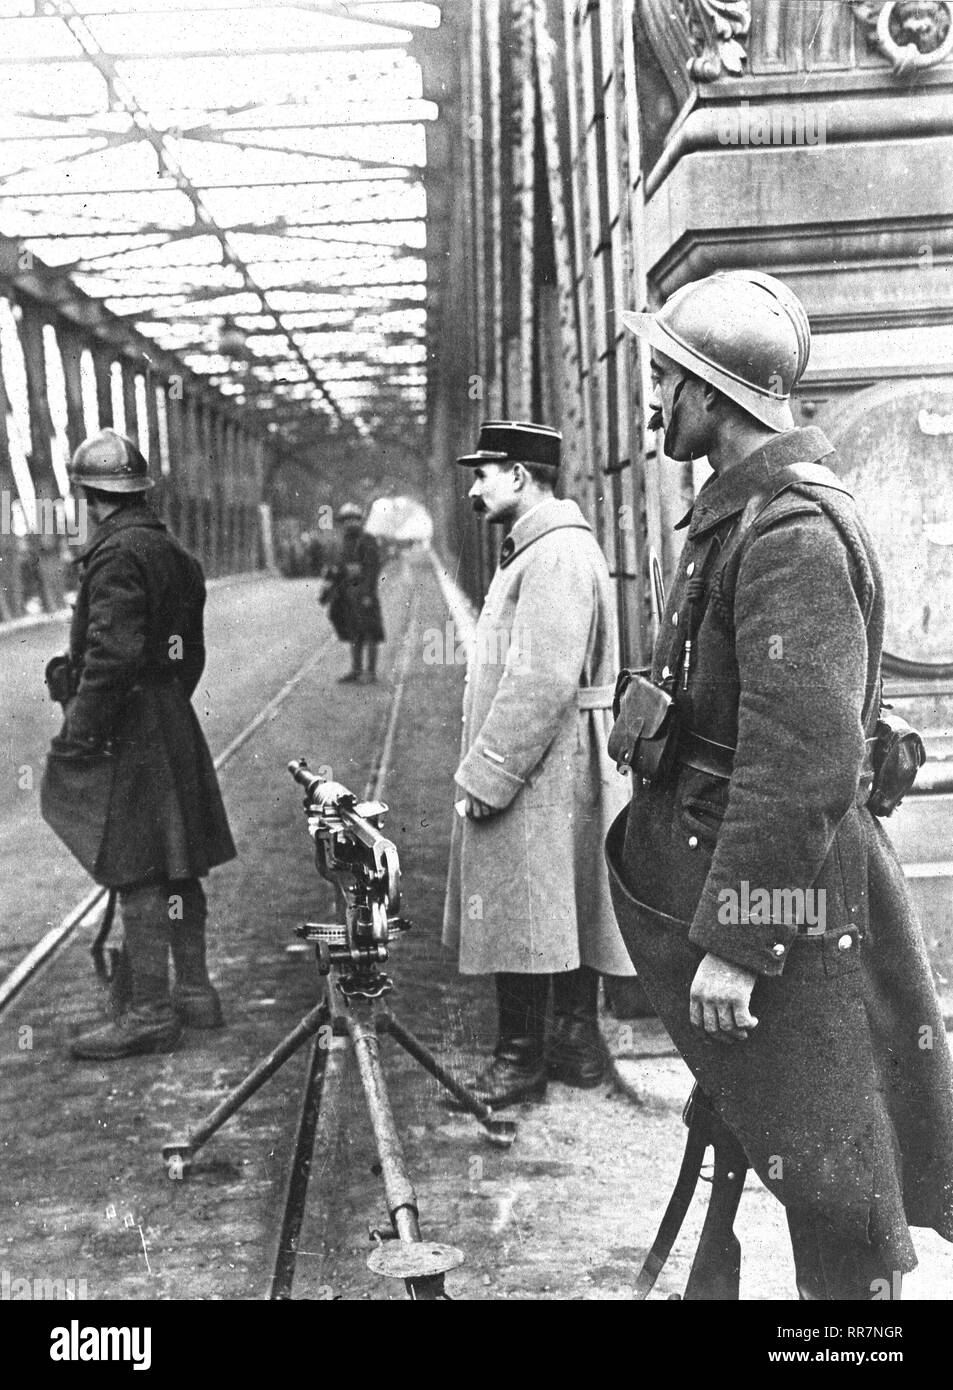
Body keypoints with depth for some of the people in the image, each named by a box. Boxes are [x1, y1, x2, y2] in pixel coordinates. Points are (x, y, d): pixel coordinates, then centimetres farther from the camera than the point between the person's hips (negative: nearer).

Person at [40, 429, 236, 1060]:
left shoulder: (118, 555, -16)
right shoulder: (175, 553, 13)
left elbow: (112, 655, -23)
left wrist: (78, 734, -18)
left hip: (127, 735, -9)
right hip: (173, 723, 9)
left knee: (139, 875, -4)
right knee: (177, 867, 15)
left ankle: (151, 1014, 3)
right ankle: (194, 991, 25)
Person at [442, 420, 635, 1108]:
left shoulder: (557, 555, -17)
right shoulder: (542, 548, 16)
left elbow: (543, 682, -24)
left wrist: (486, 774, -19)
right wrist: (485, 764, 18)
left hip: (539, 775, -10)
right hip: (565, 774, 10)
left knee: (520, 919, -2)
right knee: (567, 915, 15)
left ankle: (521, 1061, 9)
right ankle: (577, 1047, 24)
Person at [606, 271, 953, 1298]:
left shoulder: (793, 531, -22)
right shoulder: (738, 510, 10)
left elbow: (803, 762, -27)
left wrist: (735, 944, -24)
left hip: (778, 897, -10)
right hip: (698, 858, 10)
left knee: (829, 1170, 6)